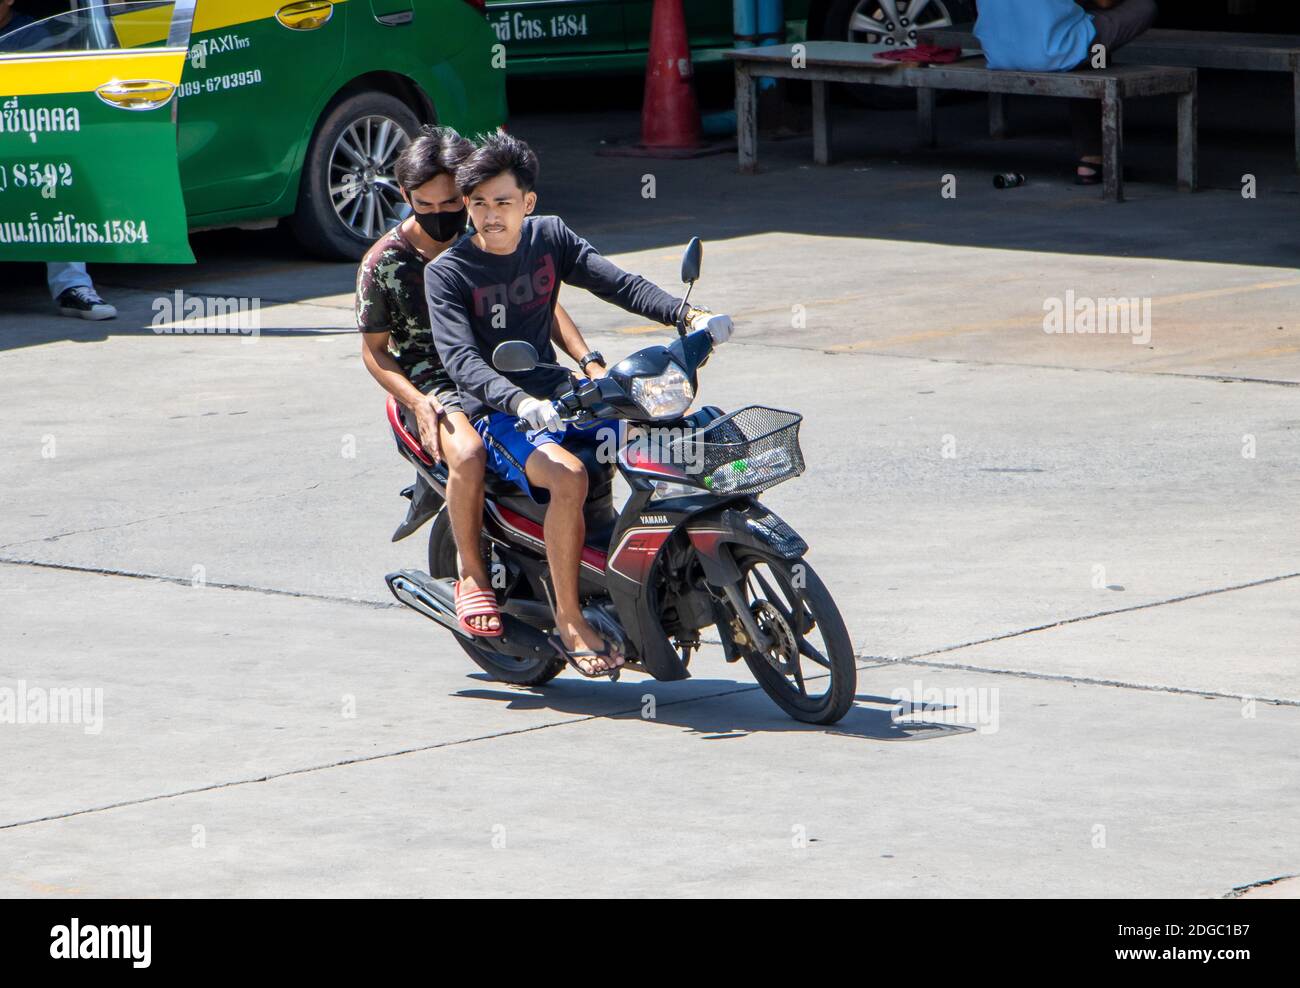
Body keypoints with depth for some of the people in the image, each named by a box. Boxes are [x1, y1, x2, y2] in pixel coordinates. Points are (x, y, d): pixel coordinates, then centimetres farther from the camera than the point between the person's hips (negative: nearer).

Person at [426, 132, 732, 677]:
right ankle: (569, 621, -22)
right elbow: (460, 356, -23)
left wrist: (688, 314, -15)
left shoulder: (549, 237, 5)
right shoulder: (447, 272, -10)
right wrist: (519, 402, -40)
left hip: (558, 396, 6)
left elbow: (618, 283, 1)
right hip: (495, 414, -6)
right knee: (568, 476, -34)